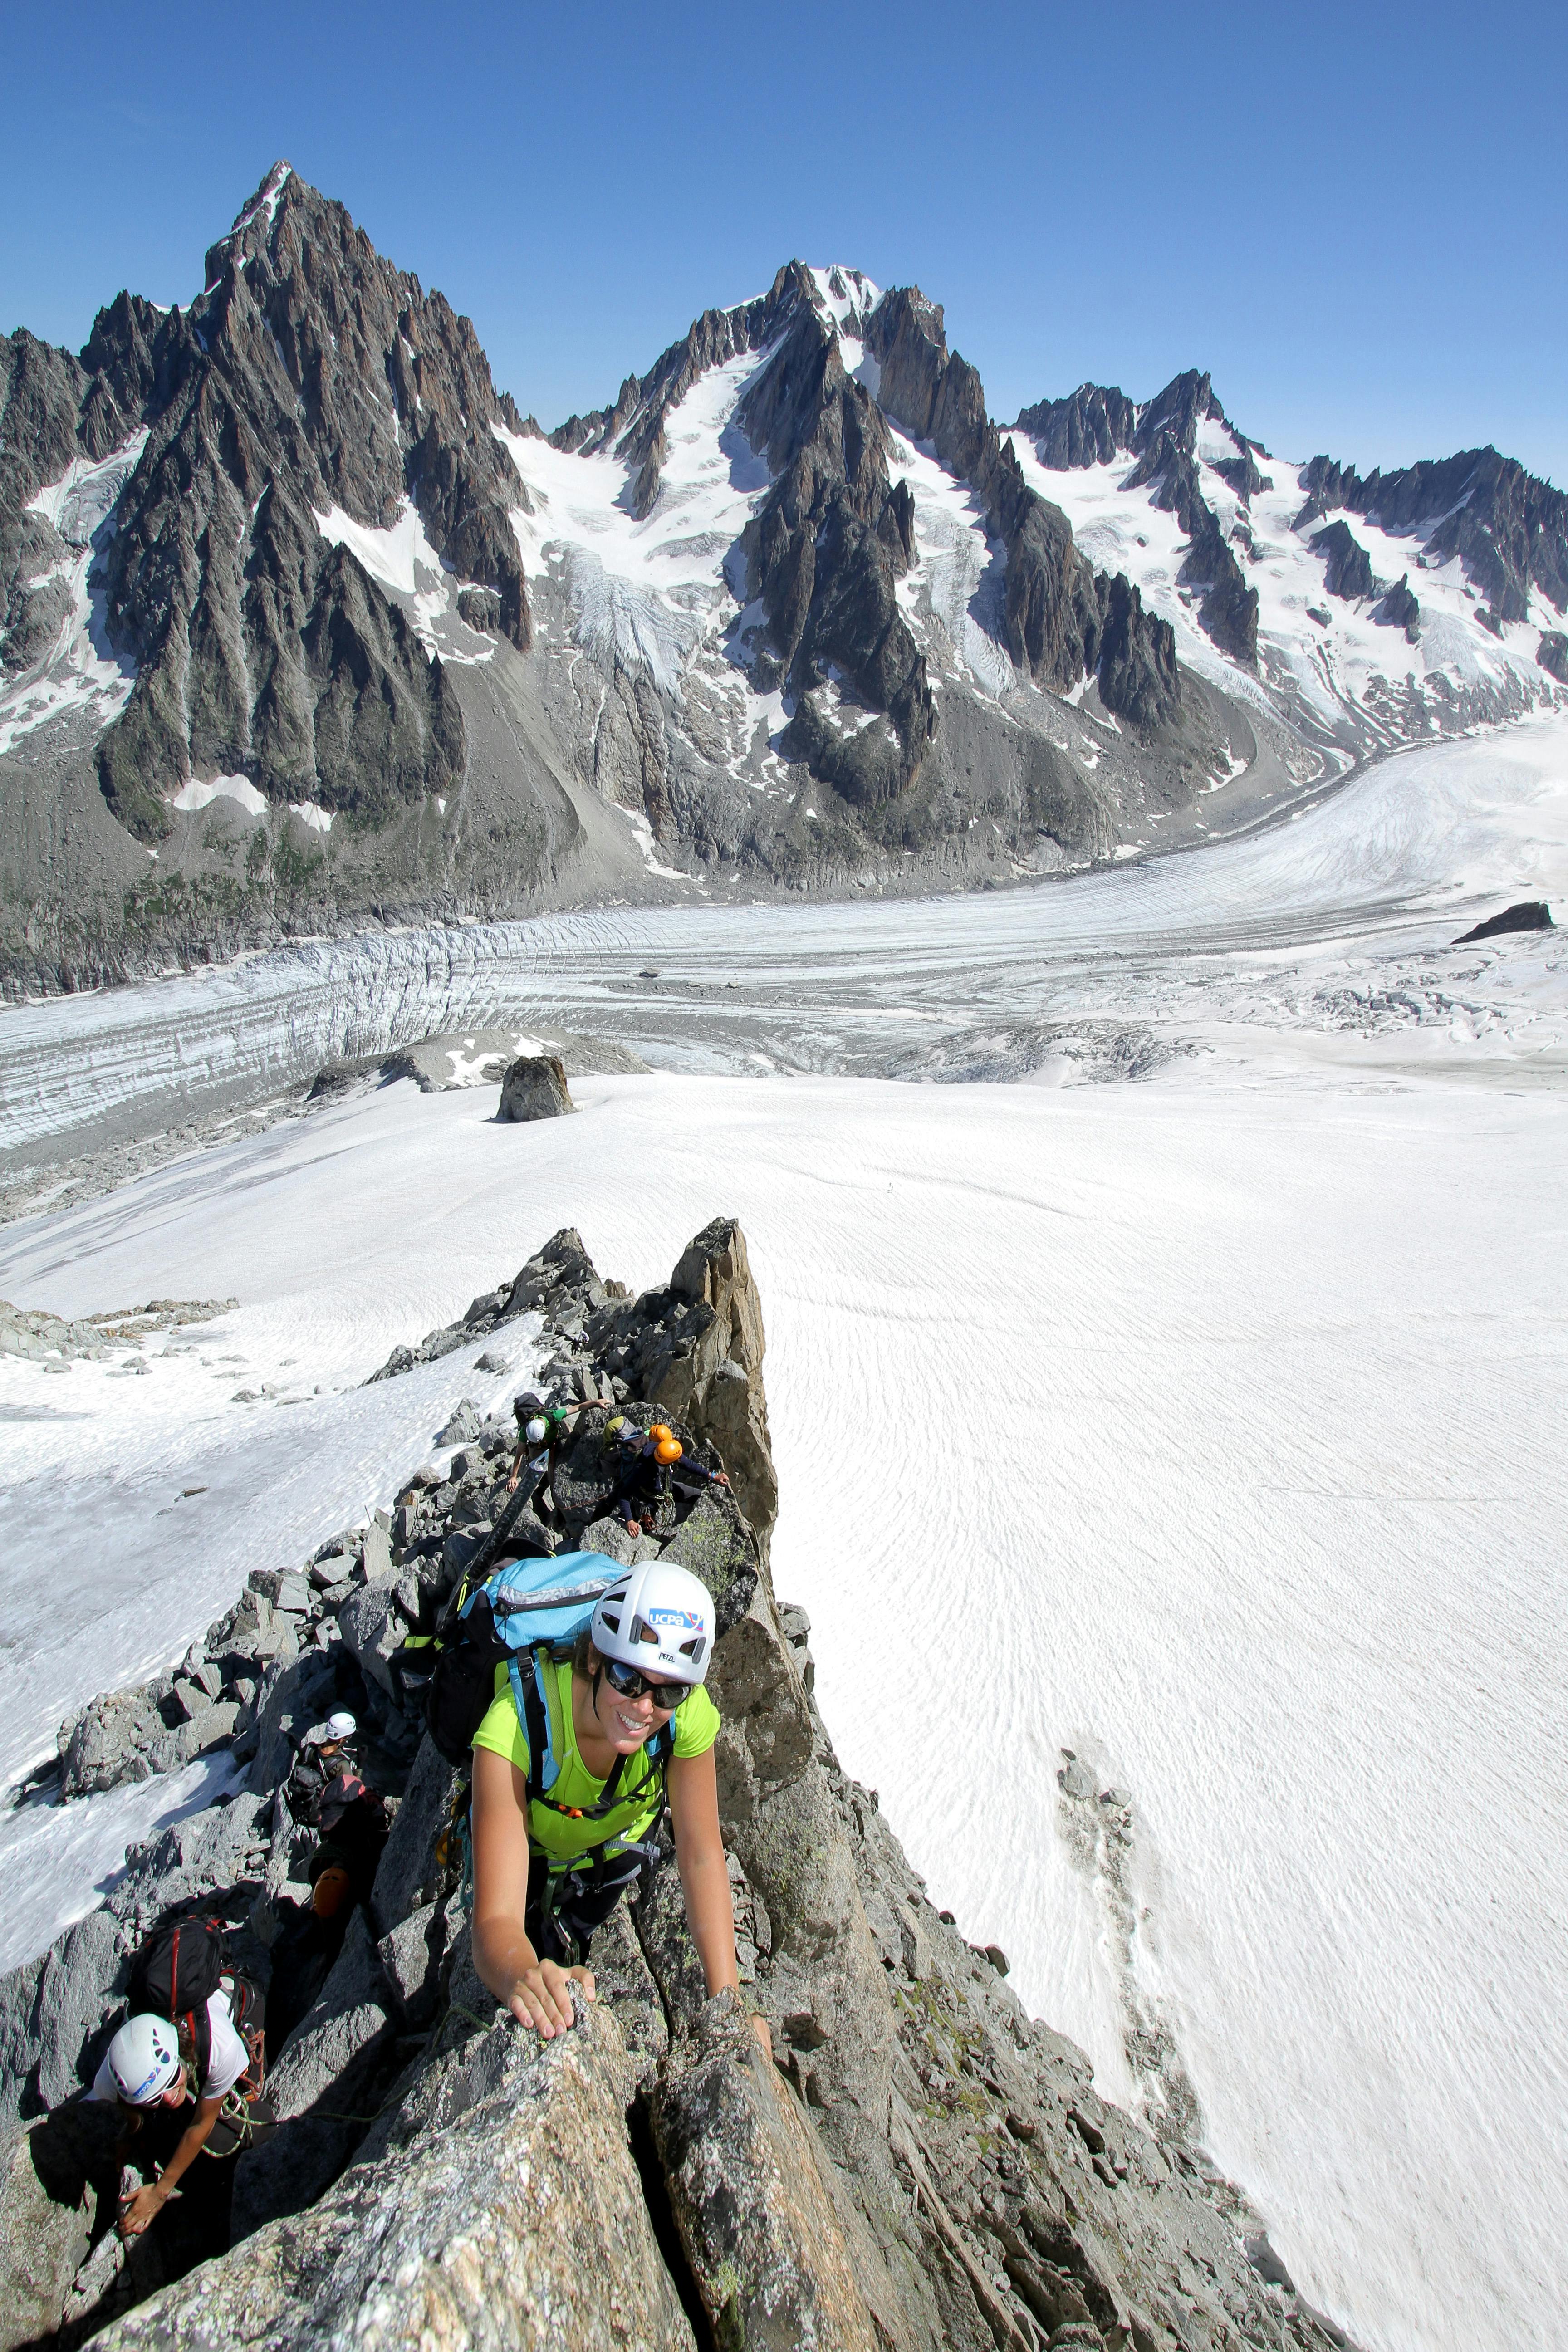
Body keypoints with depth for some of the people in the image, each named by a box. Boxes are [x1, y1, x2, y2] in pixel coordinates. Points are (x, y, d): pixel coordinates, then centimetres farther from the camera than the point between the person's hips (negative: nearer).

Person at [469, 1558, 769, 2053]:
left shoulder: (687, 1712, -38)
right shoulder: (515, 1726, -47)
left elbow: (702, 1858, -27)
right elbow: (496, 1920, -49)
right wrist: (524, 1978, -71)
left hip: (616, 1839, 2)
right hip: (530, 1845, -2)